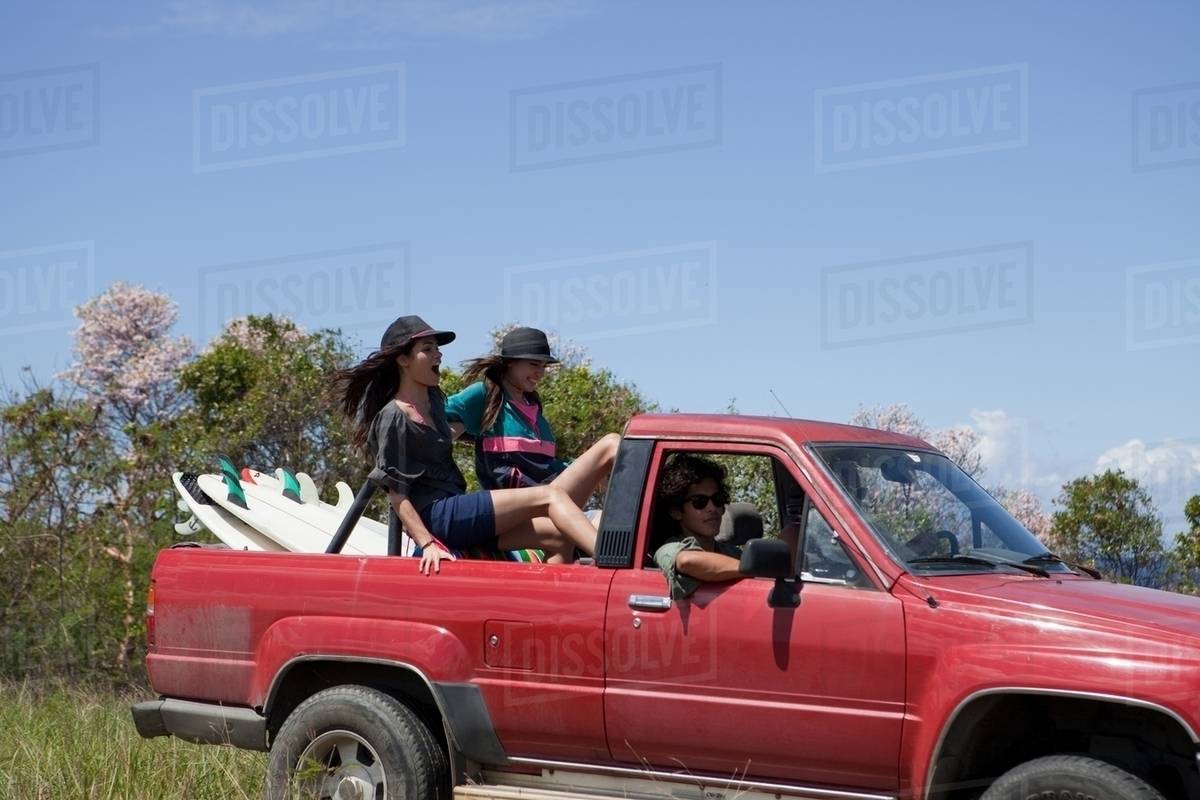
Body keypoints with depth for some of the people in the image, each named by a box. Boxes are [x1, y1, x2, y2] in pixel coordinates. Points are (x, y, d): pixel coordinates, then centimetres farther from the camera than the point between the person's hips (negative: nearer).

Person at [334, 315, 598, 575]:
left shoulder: (434, 399, 17)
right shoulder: (394, 417, -9)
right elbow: (396, 494, -13)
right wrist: (428, 544, -23)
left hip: (458, 514, 9)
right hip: (438, 517, -9)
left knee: (559, 537, -8)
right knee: (551, 496, -15)